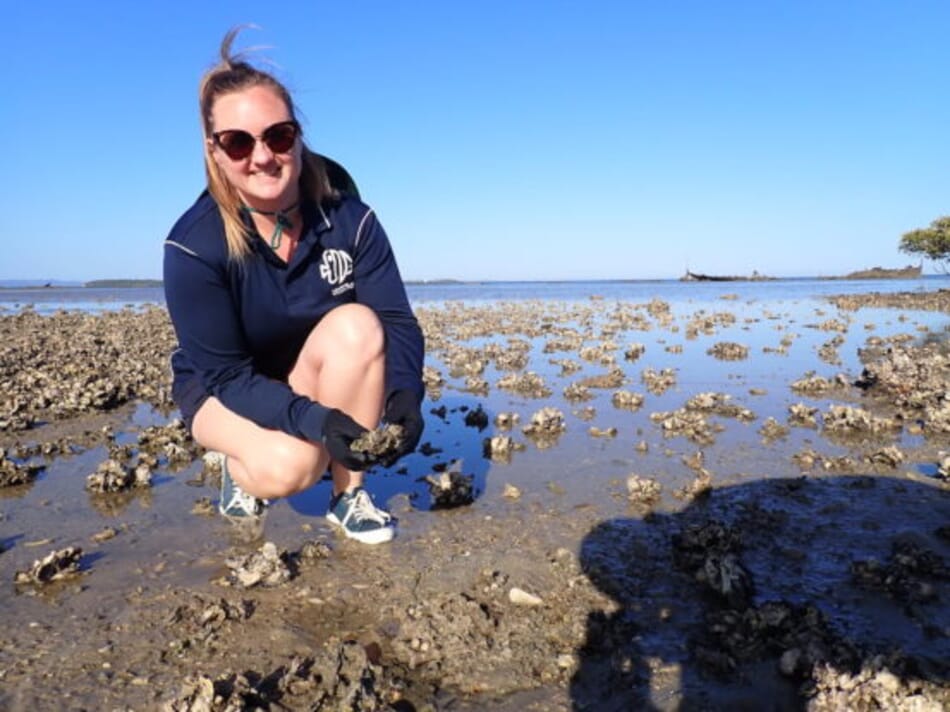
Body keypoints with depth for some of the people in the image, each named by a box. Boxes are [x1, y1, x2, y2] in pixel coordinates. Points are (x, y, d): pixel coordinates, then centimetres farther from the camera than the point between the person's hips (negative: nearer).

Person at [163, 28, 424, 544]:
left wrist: (405, 395, -40)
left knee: (358, 325, -31)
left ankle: (348, 493, -15)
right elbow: (225, 372, -25)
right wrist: (316, 421, -39)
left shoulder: (348, 218, -18)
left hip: (324, 379, 3)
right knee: (288, 468, -33)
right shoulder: (194, 245, -24)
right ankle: (244, 461, 8)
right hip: (223, 389, -2)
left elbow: (396, 321, -20)